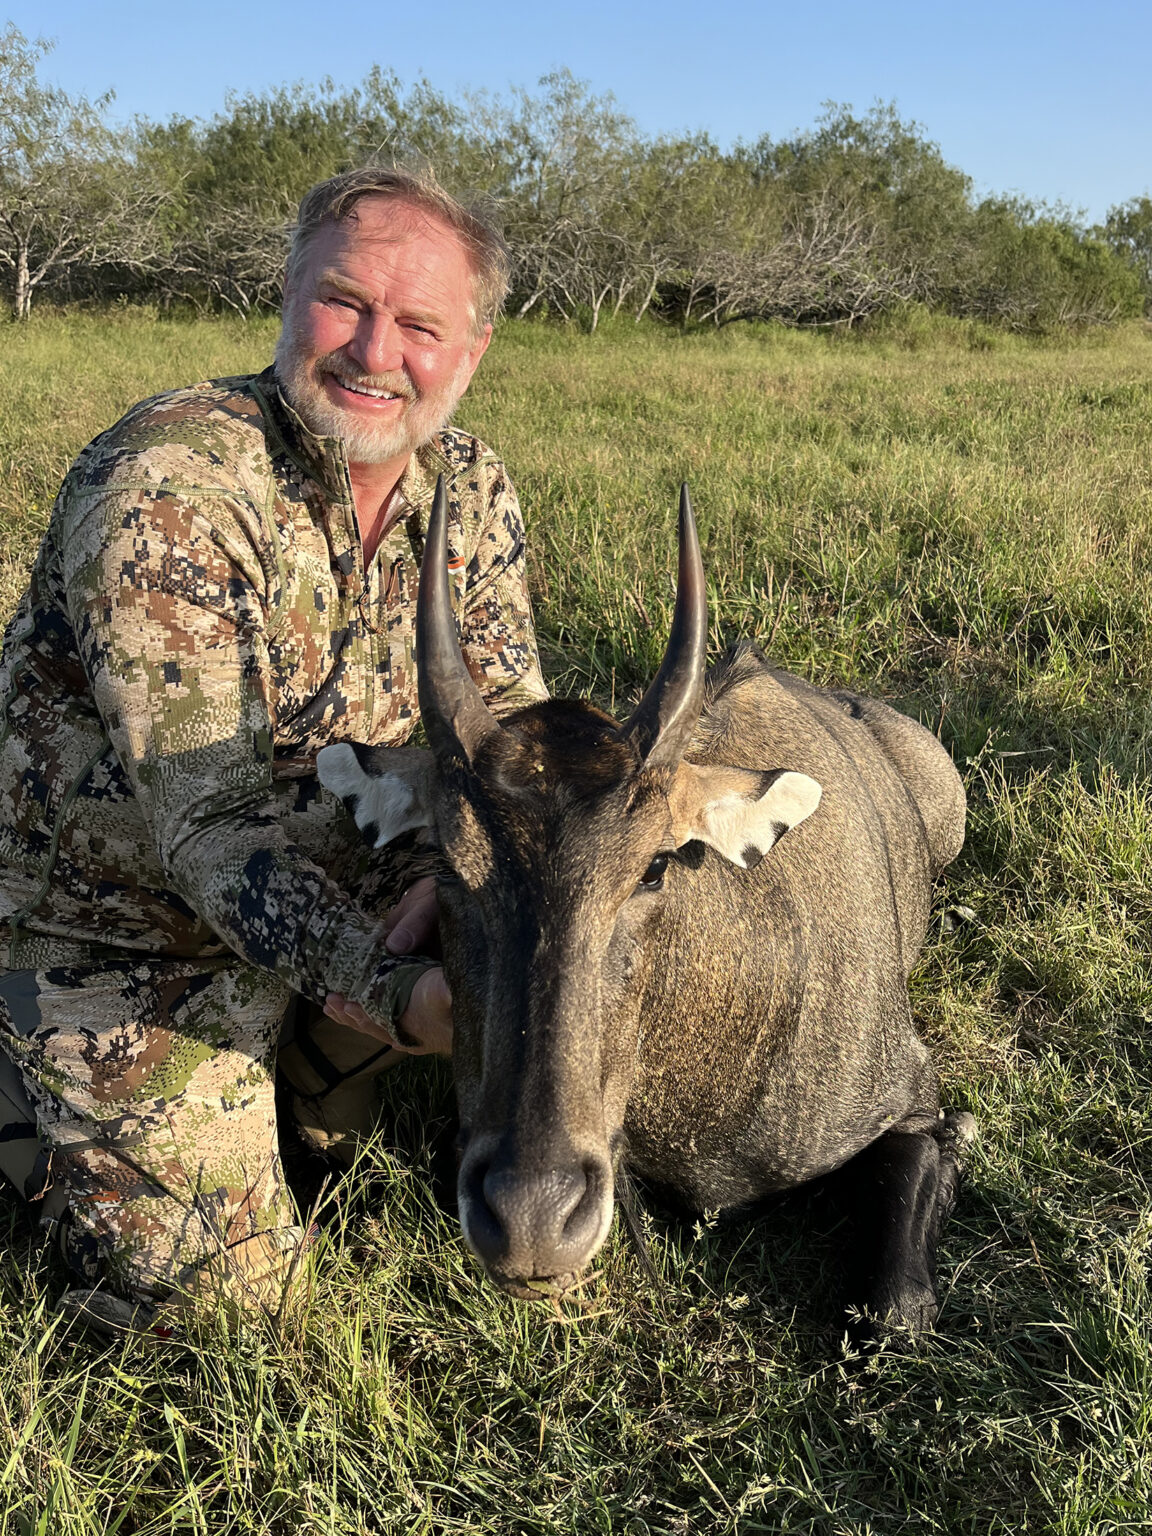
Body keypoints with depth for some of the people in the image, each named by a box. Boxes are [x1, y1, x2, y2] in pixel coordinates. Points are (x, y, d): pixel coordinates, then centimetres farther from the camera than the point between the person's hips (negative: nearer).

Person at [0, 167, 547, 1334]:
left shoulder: (473, 491, -6)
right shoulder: (161, 490, -27)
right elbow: (206, 818, -32)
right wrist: (389, 994, -46)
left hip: (340, 911, 6)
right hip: (116, 938, -5)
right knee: (219, 1294, -4)